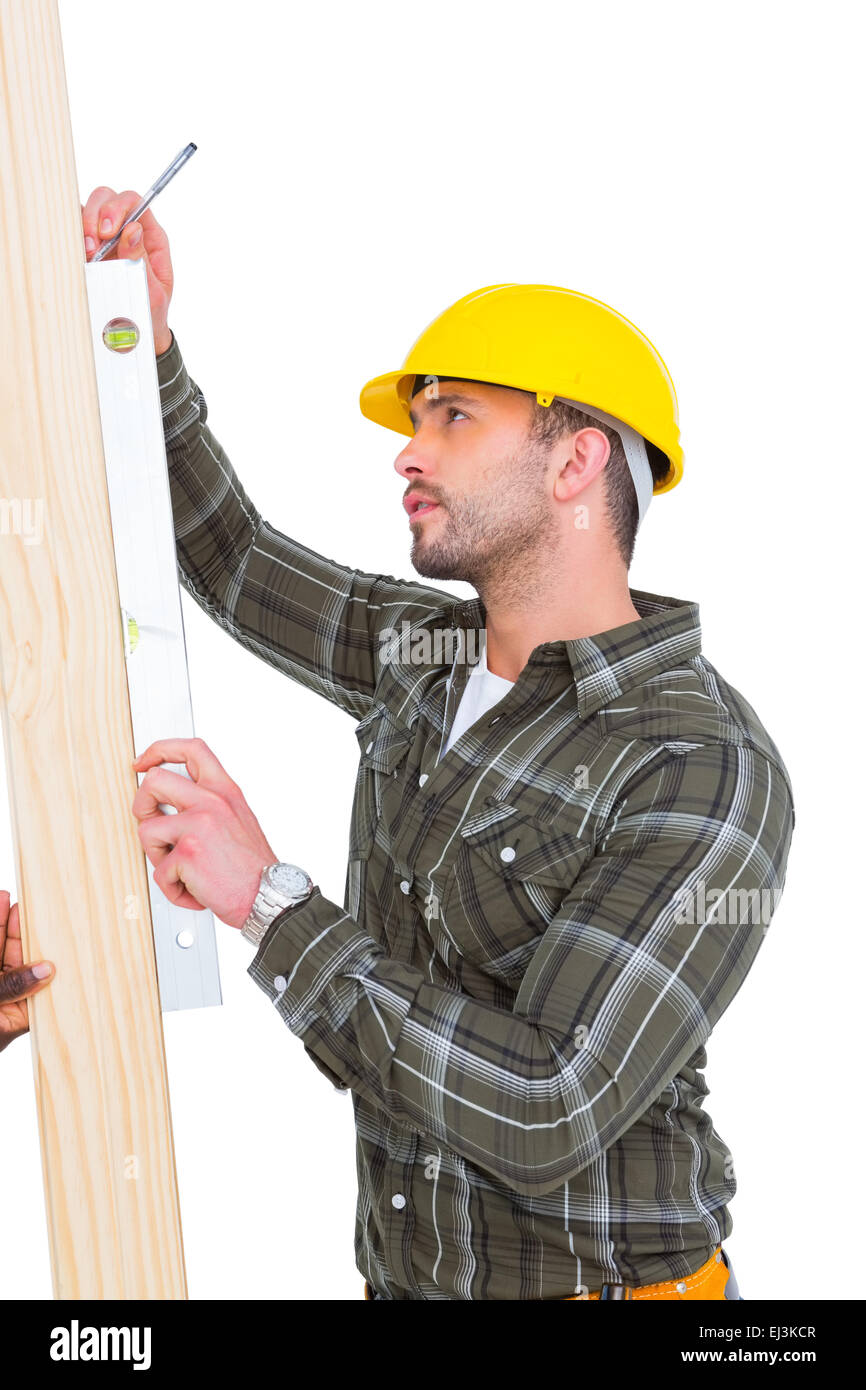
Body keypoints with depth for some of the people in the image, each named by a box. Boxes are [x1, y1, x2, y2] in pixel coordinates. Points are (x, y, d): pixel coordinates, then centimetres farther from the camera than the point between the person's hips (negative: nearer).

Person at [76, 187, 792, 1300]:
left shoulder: (710, 776, -25)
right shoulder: (429, 652, -2)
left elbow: (544, 1119, -30)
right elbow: (230, 560, 11)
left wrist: (265, 899, -28)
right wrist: (147, 346, -3)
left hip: (600, 1271, -6)